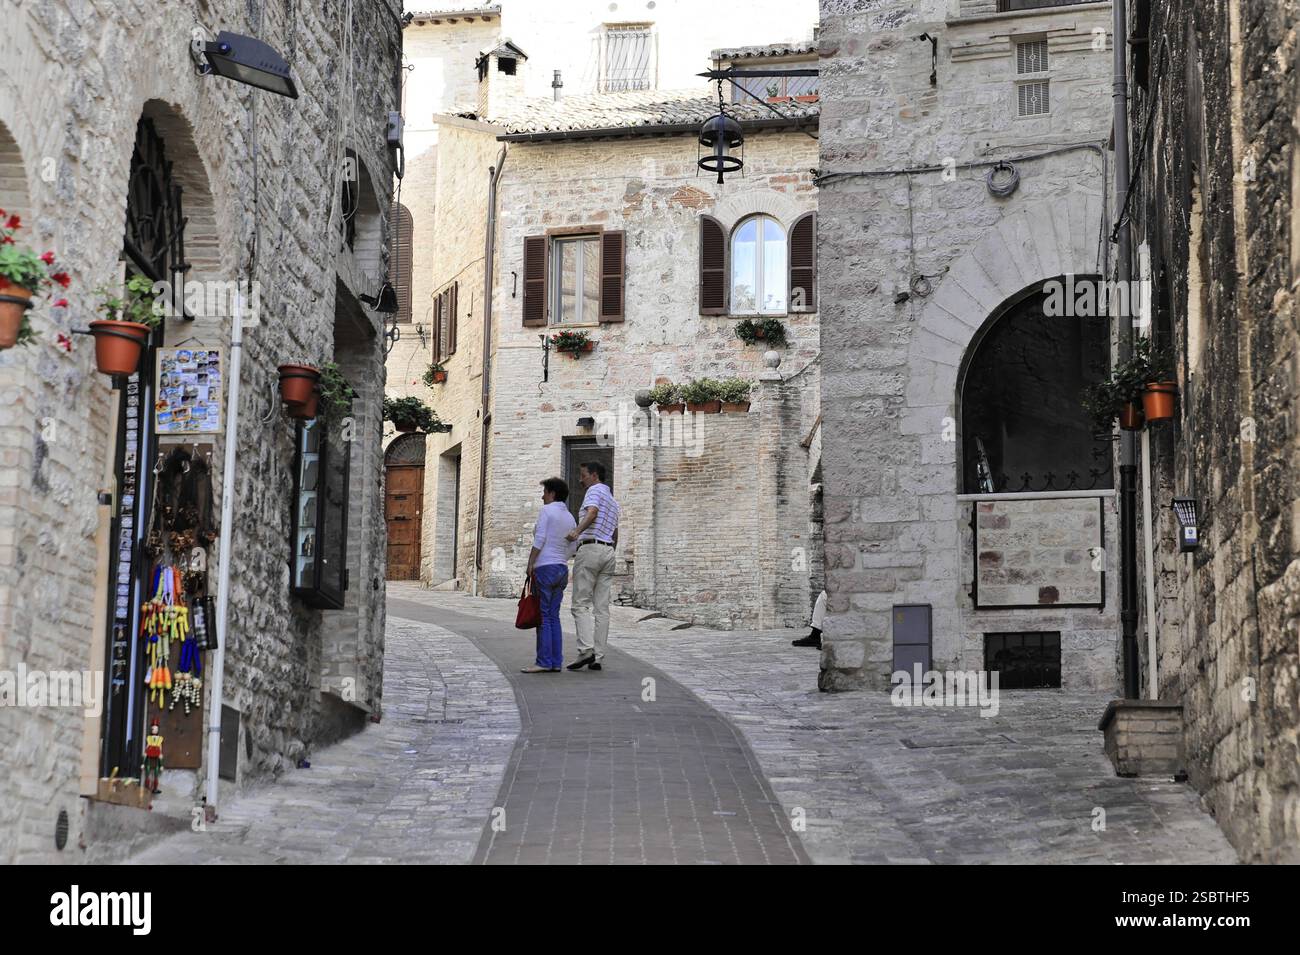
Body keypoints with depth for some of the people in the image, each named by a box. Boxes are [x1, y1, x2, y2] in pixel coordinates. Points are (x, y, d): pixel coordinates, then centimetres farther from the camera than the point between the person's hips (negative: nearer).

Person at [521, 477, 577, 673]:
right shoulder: (570, 518, 16)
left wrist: (530, 563, -10)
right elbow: (571, 549, 14)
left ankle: (543, 662, -11)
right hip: (562, 569, 7)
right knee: (553, 617, 8)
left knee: (542, 617, -7)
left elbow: (539, 539, -14)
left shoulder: (546, 510, -5)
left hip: (545, 568, -7)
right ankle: (556, 662, 3)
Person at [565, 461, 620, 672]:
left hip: (590, 549, -8)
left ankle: (586, 649, -21)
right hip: (608, 552, 8)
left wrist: (577, 530, -38)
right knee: (602, 607, 3)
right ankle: (598, 658, -1)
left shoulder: (594, 491, -1)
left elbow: (592, 513, -23)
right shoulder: (613, 501, 26)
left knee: (581, 604, -8)